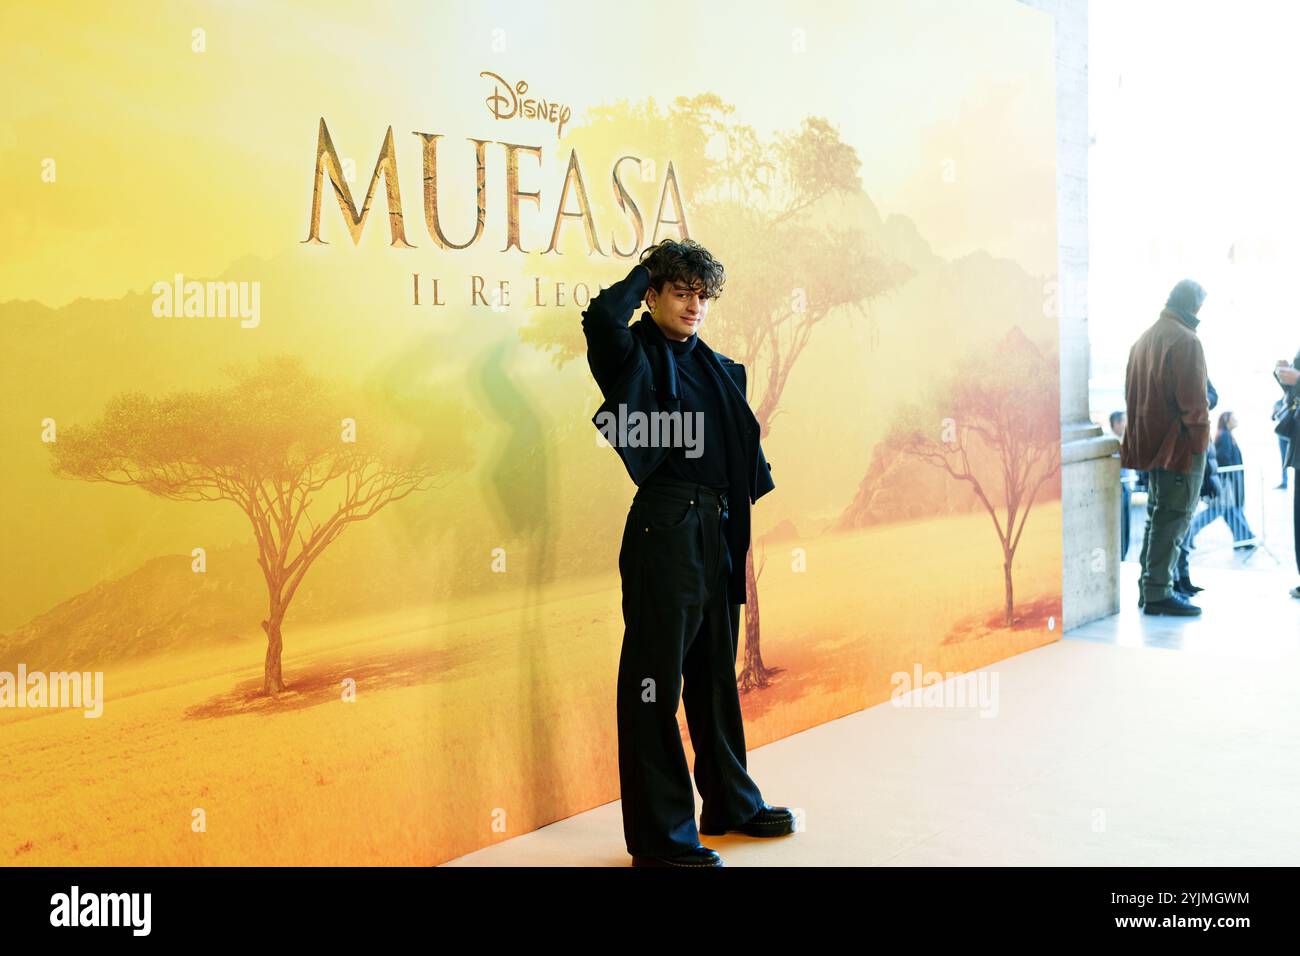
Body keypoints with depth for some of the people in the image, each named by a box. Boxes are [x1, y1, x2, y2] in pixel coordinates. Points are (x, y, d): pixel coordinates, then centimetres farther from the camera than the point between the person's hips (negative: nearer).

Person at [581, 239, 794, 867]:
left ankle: (730, 803, 33)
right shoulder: (637, 356, -3)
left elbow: (745, 451, 20)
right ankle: (659, 836, 7)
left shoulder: (719, 368, 16)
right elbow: (601, 318, -25)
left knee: (716, 674, 18)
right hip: (663, 530, -7)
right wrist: (644, 272, -8)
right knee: (655, 681, -1)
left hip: (717, 532, 7)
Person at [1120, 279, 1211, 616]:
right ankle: (1158, 593, -3)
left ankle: (1150, 586, 22)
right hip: (1179, 445, -9)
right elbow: (1194, 399, -19)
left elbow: (1131, 393, 16)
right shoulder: (1186, 340, -14)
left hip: (1149, 444, 9)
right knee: (1174, 518, -4)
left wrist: (1143, 437, 16)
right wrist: (1200, 439, -9)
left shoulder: (1143, 339, 14)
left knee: (1157, 516, 17)